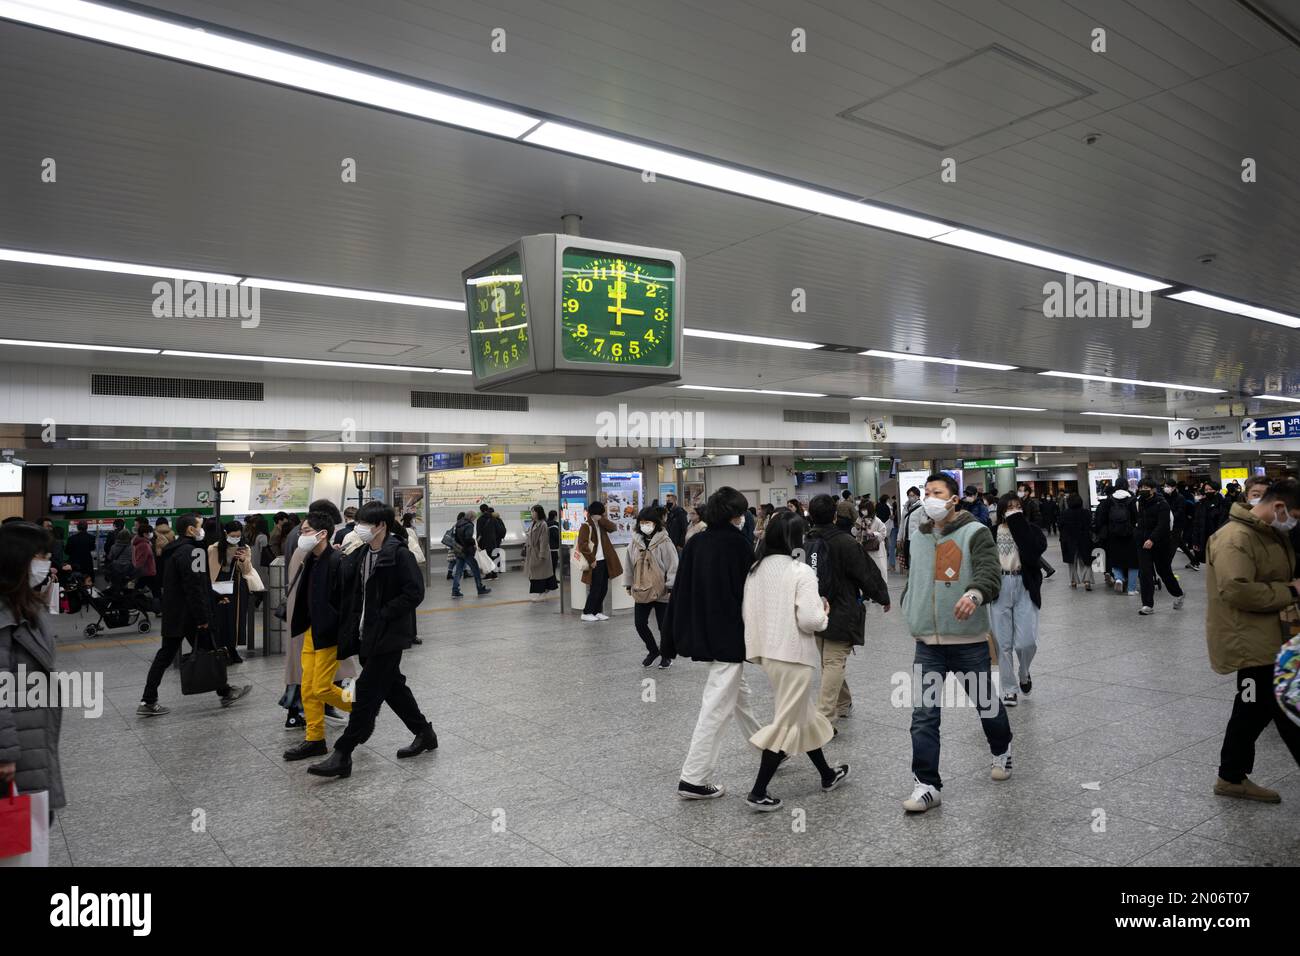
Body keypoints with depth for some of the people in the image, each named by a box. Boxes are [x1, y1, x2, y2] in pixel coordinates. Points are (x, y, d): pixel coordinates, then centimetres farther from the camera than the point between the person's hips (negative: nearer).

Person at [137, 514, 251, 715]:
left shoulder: (172, 550, 14)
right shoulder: (189, 552, -18)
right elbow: (193, 588, -23)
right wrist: (203, 618, -20)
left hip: (172, 615, 9)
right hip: (189, 615, -9)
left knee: (165, 654, 10)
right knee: (210, 651, 4)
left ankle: (148, 701, 9)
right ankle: (224, 692, 16)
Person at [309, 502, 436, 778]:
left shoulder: (399, 555, -15)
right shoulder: (361, 554, 9)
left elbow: (414, 592, -20)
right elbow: (348, 588, 12)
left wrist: (384, 615, -19)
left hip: (387, 636, -9)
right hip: (366, 635, 9)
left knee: (367, 693, -4)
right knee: (392, 686, 18)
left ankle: (342, 755, 2)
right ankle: (424, 733, 32)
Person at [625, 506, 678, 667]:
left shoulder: (664, 542, -12)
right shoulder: (634, 542, 3)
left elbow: (673, 565, -11)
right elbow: (630, 565, 13)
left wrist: (670, 587, -13)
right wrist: (629, 584, 16)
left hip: (661, 592, -5)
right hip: (641, 591, 5)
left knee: (664, 626, 6)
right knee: (640, 623, 8)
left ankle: (666, 655, 26)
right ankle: (653, 650, 31)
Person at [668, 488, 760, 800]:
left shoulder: (695, 543, 3)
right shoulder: (736, 543, -15)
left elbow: (681, 588, 6)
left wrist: (678, 632, 12)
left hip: (701, 632, 8)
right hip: (730, 635, -8)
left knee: (739, 693, 23)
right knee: (718, 706, -2)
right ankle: (694, 779, -1)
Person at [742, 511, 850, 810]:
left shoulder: (755, 569, 3)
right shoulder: (801, 571, -16)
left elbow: (747, 611, 8)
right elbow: (810, 620, -20)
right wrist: (824, 612, -1)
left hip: (768, 651, 7)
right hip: (794, 654, -7)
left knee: (805, 714, 22)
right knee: (787, 722, 3)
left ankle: (827, 775, 37)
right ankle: (758, 792, 4)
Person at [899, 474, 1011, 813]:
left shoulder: (975, 532, -8)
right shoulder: (917, 537, 10)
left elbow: (990, 572, -24)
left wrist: (975, 594, -43)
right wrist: (911, 614, 17)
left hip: (969, 640, -3)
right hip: (927, 643, 4)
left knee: (986, 702, 17)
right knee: (923, 715, -4)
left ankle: (1002, 750, 46)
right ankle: (926, 786, 1)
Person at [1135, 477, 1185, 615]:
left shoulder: (1162, 504, -12)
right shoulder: (1140, 503, 7)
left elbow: (1163, 525, -22)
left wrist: (1152, 539, -33)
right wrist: (1140, 538, 2)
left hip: (1159, 543, -5)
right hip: (1143, 544, 5)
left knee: (1164, 571, 11)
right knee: (1144, 573, -3)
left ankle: (1177, 594, 37)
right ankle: (1148, 605, -1)